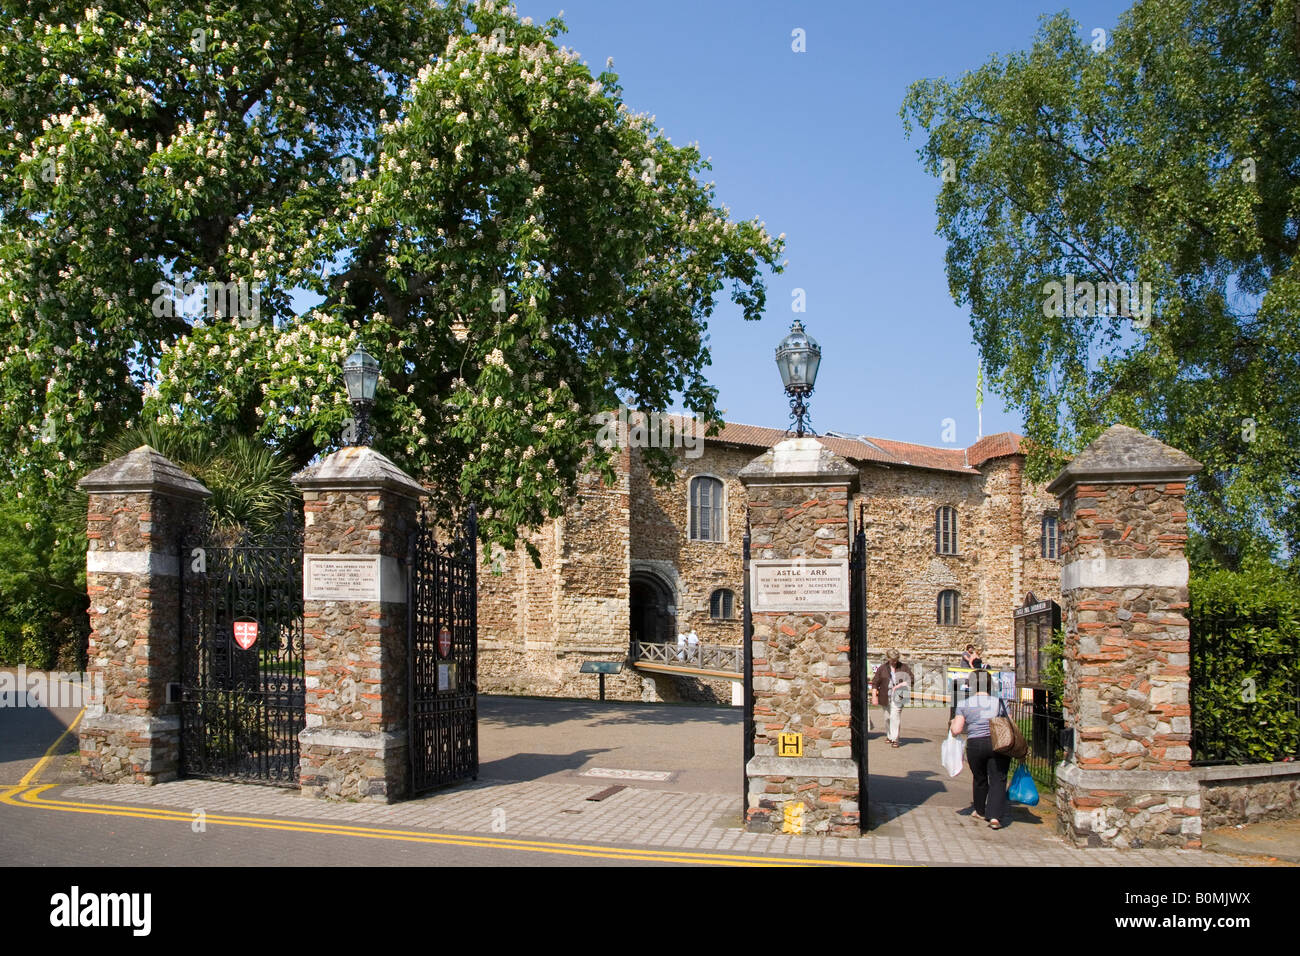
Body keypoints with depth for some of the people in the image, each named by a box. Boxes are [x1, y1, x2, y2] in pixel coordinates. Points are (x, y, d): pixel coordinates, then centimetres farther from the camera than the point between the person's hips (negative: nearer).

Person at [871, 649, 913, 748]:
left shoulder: (903, 667, 4)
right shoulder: (882, 668, 3)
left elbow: (911, 678, 4)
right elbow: (875, 682, 4)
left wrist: (901, 684, -12)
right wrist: (874, 695, -4)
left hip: (897, 696, -2)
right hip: (885, 697, 2)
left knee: (895, 717, -13)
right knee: (887, 717, 11)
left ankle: (894, 739, -11)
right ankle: (888, 735, 30)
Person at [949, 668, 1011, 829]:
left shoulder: (964, 704, 0)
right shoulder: (998, 702, 3)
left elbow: (956, 730, -5)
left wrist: (952, 724, 16)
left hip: (975, 745, 1)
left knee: (980, 779, 18)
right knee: (998, 780, 1)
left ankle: (980, 811, 36)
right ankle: (995, 816, -12)